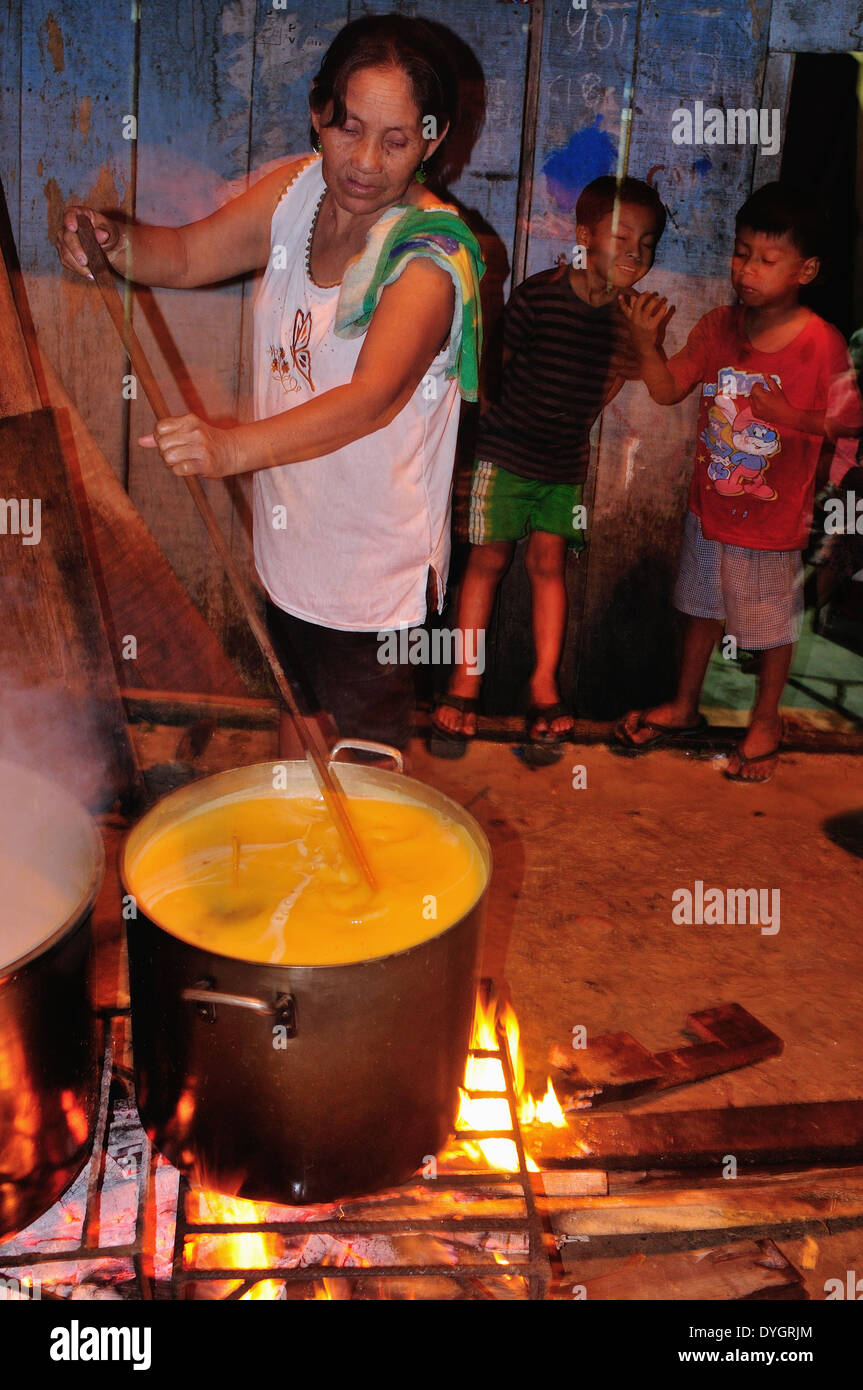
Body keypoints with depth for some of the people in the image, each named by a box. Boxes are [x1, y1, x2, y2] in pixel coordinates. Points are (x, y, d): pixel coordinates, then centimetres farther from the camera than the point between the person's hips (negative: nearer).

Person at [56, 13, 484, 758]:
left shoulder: (431, 255, -22)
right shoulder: (296, 192, 0)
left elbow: (374, 395, -36)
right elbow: (188, 254, 6)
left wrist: (237, 446, -50)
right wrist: (113, 242, -16)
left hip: (371, 576, -6)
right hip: (288, 551, 7)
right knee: (292, 732, 25)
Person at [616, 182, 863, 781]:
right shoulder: (718, 326, -3)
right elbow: (668, 389, -2)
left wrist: (789, 415, -25)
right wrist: (647, 340, -18)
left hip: (774, 516, -4)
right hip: (710, 506, 5)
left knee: (774, 625, 12)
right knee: (704, 609, 21)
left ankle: (766, 721, 34)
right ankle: (684, 707, 40)